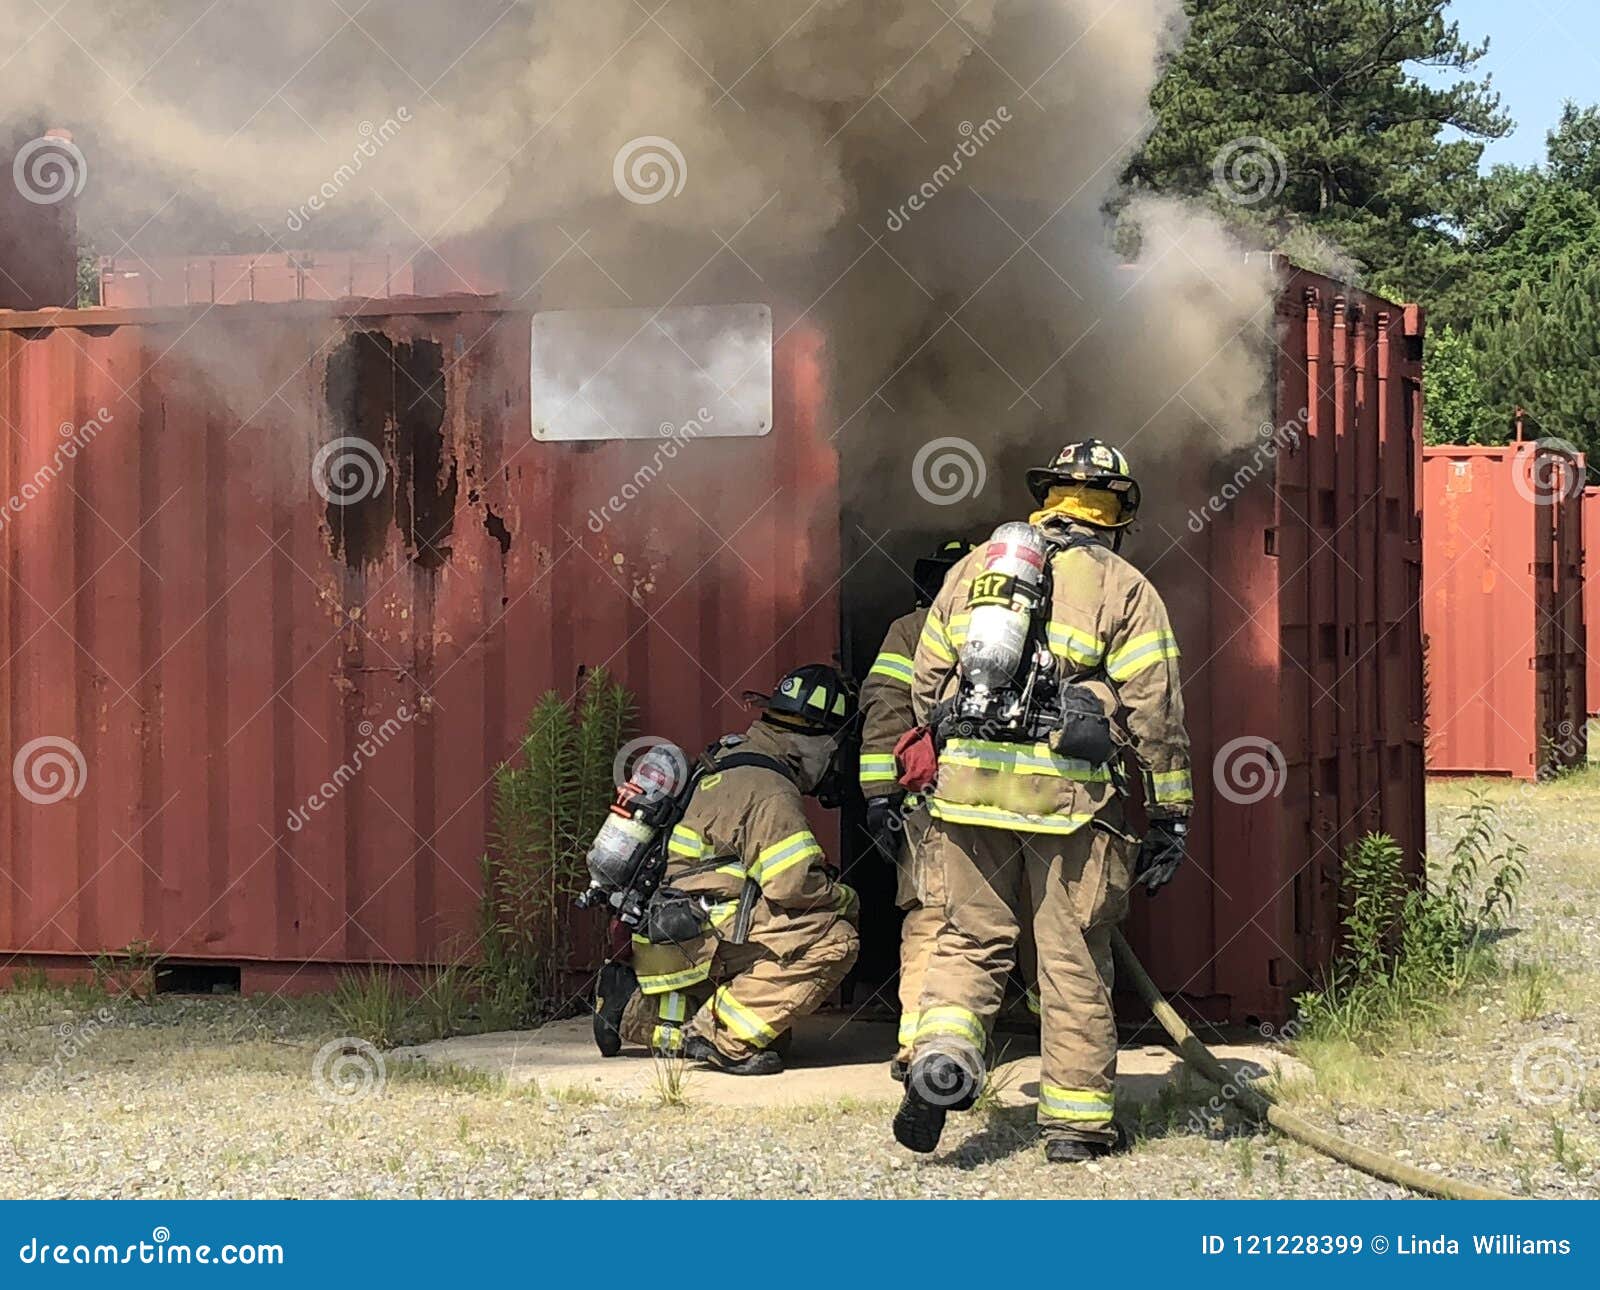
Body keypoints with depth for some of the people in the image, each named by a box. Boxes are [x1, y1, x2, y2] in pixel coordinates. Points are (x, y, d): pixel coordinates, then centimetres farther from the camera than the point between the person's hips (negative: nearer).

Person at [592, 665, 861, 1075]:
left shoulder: (729, 765, 18)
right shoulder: (769, 791, -14)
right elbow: (792, 884, -21)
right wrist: (846, 900, -2)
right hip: (697, 935, -10)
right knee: (834, 941, -20)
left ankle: (636, 1011, 17)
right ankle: (725, 1037, -19)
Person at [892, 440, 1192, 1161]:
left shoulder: (975, 567, 15)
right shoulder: (1123, 589, 3)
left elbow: (925, 682, 17)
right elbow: (1156, 715, -1)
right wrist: (1170, 819, 5)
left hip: (969, 781, 3)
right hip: (1067, 794, -3)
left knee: (971, 938, 13)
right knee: (1073, 959, 6)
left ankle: (941, 1053, -11)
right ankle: (1075, 1119, 10)